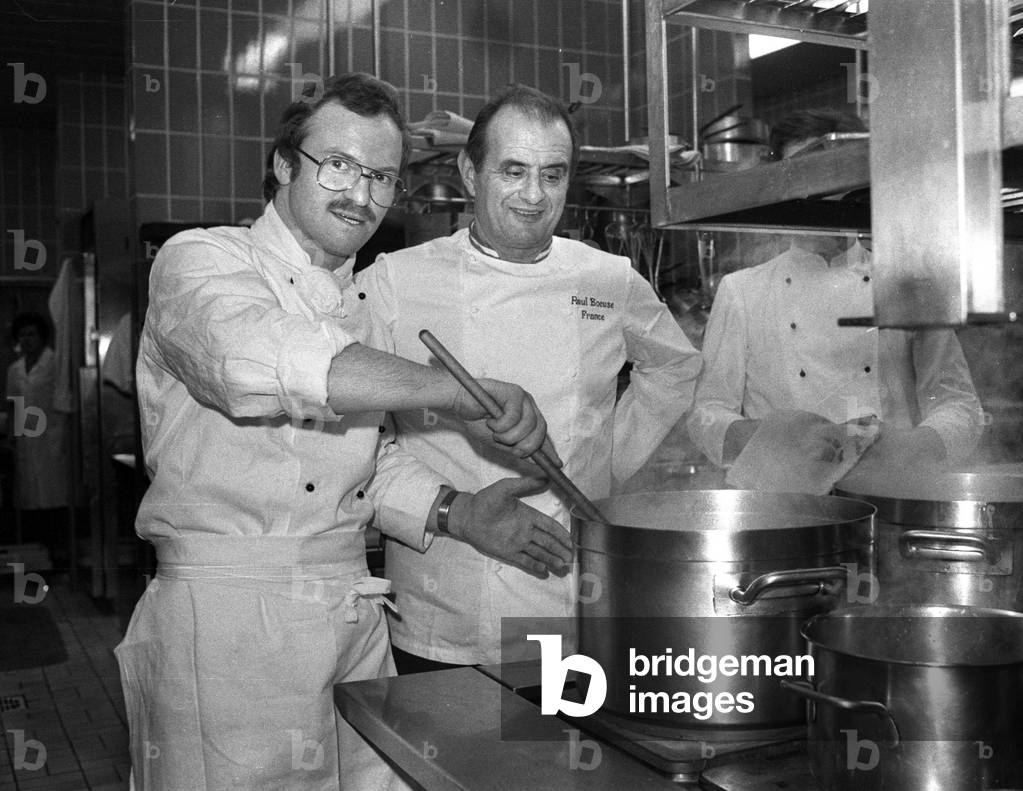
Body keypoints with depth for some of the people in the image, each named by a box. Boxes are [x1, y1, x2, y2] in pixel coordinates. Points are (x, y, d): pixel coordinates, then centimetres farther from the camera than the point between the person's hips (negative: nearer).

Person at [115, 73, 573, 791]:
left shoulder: (363, 305, 16)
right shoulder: (201, 260, -6)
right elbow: (259, 359, -29)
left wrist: (460, 514, 3)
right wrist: (466, 394, -28)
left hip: (356, 619, 6)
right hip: (227, 619, -6)